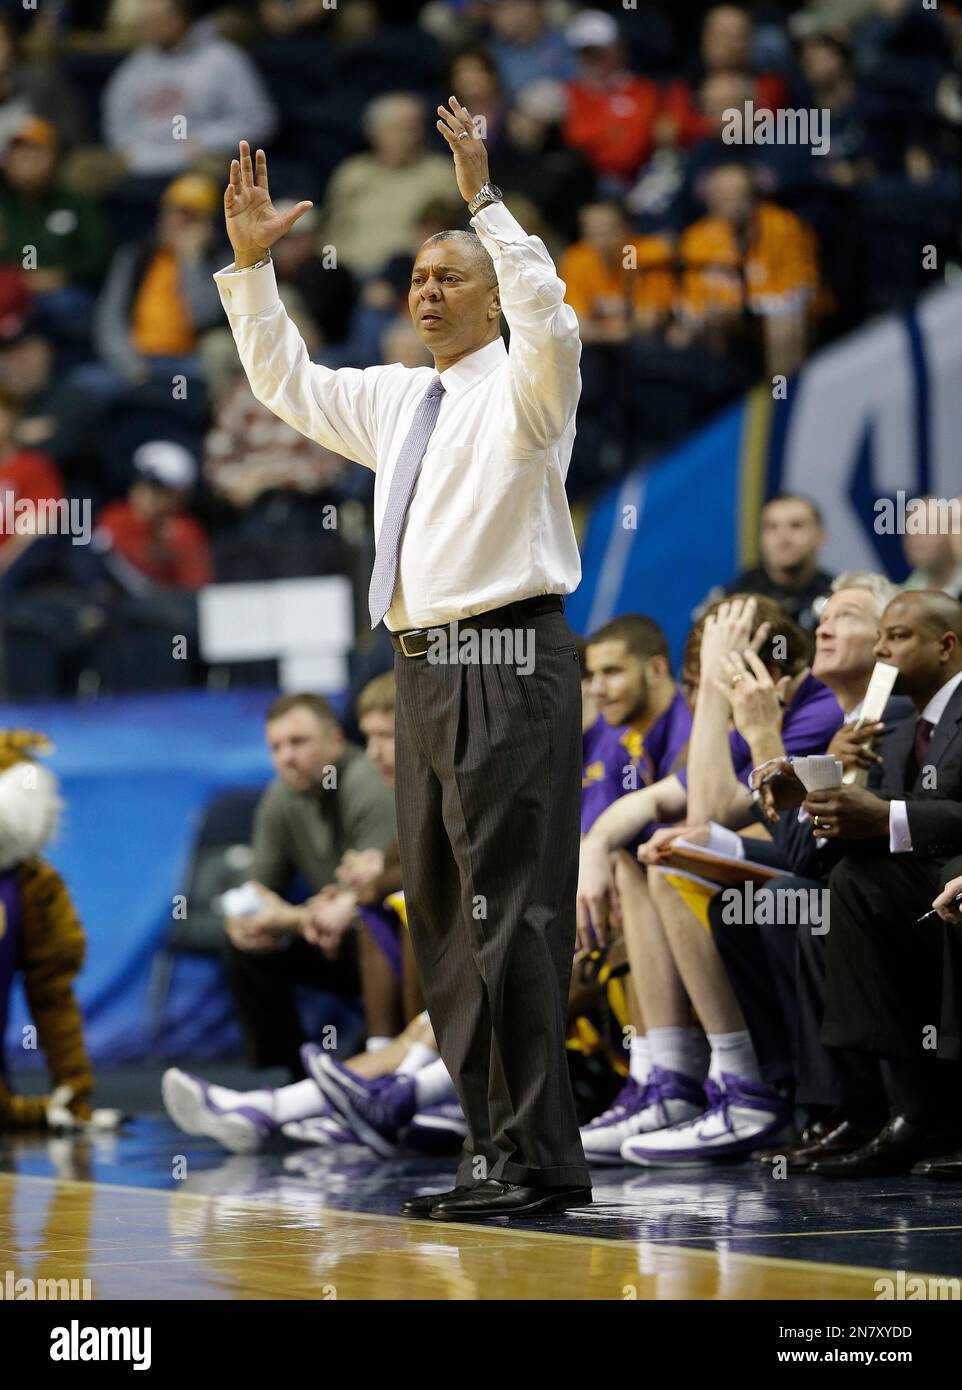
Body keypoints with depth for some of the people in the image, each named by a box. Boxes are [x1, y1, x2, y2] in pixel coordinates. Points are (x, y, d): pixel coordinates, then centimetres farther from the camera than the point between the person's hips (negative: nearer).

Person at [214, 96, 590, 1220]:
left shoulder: (522, 389, -3)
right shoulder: (396, 400, 19)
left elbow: (549, 319, -24)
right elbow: (285, 383, 30)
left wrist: (485, 200, -27)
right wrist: (251, 265, 20)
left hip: (507, 663, -9)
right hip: (423, 665, 9)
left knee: (512, 909, -12)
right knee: (443, 916, 9)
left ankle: (537, 1160, -11)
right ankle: (494, 1147, 15)